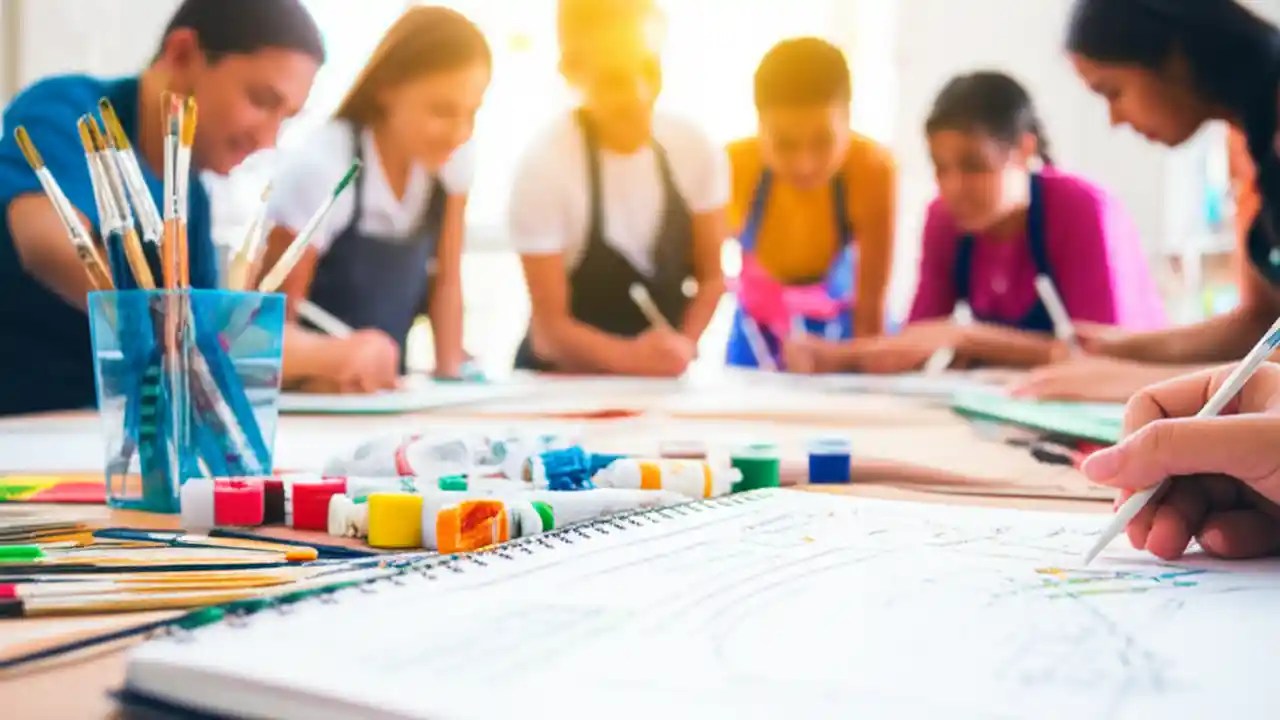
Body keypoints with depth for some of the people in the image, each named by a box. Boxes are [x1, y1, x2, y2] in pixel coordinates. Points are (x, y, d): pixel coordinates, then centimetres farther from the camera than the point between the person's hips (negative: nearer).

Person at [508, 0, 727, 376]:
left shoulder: (697, 151, -7)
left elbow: (711, 276, 3)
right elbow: (550, 326, -12)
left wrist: (683, 345, -14)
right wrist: (630, 357, -26)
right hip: (565, 381, -3)